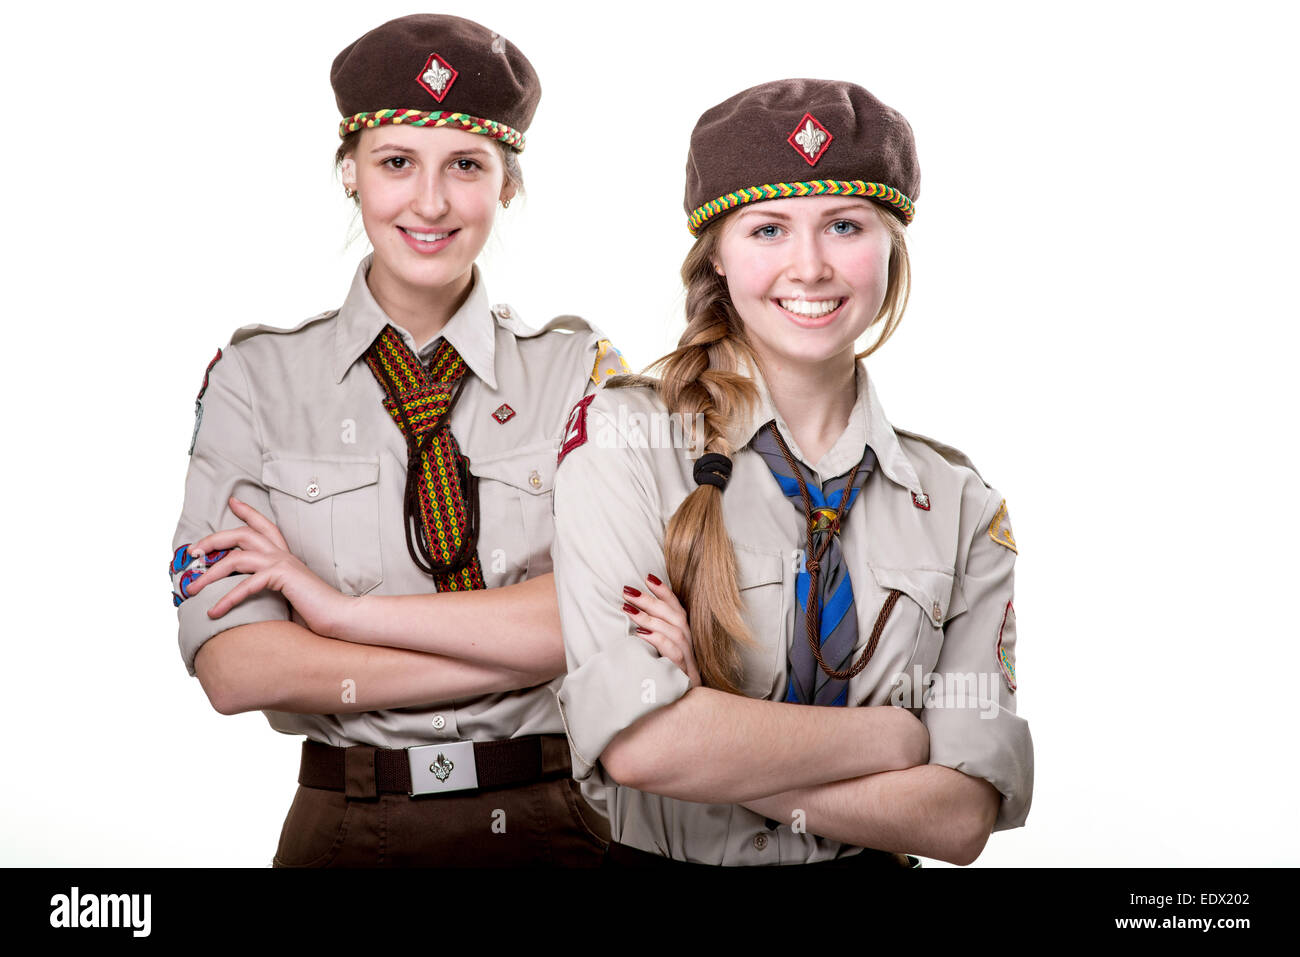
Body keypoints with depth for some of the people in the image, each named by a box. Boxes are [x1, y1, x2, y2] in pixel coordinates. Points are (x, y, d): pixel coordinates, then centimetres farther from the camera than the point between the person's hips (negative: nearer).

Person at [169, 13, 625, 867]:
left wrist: (342, 607, -17)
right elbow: (235, 668, -12)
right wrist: (523, 650, -16)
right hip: (348, 826, 0)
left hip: (556, 820, 1)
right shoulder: (257, 377, -2)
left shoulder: (583, 370, -1)